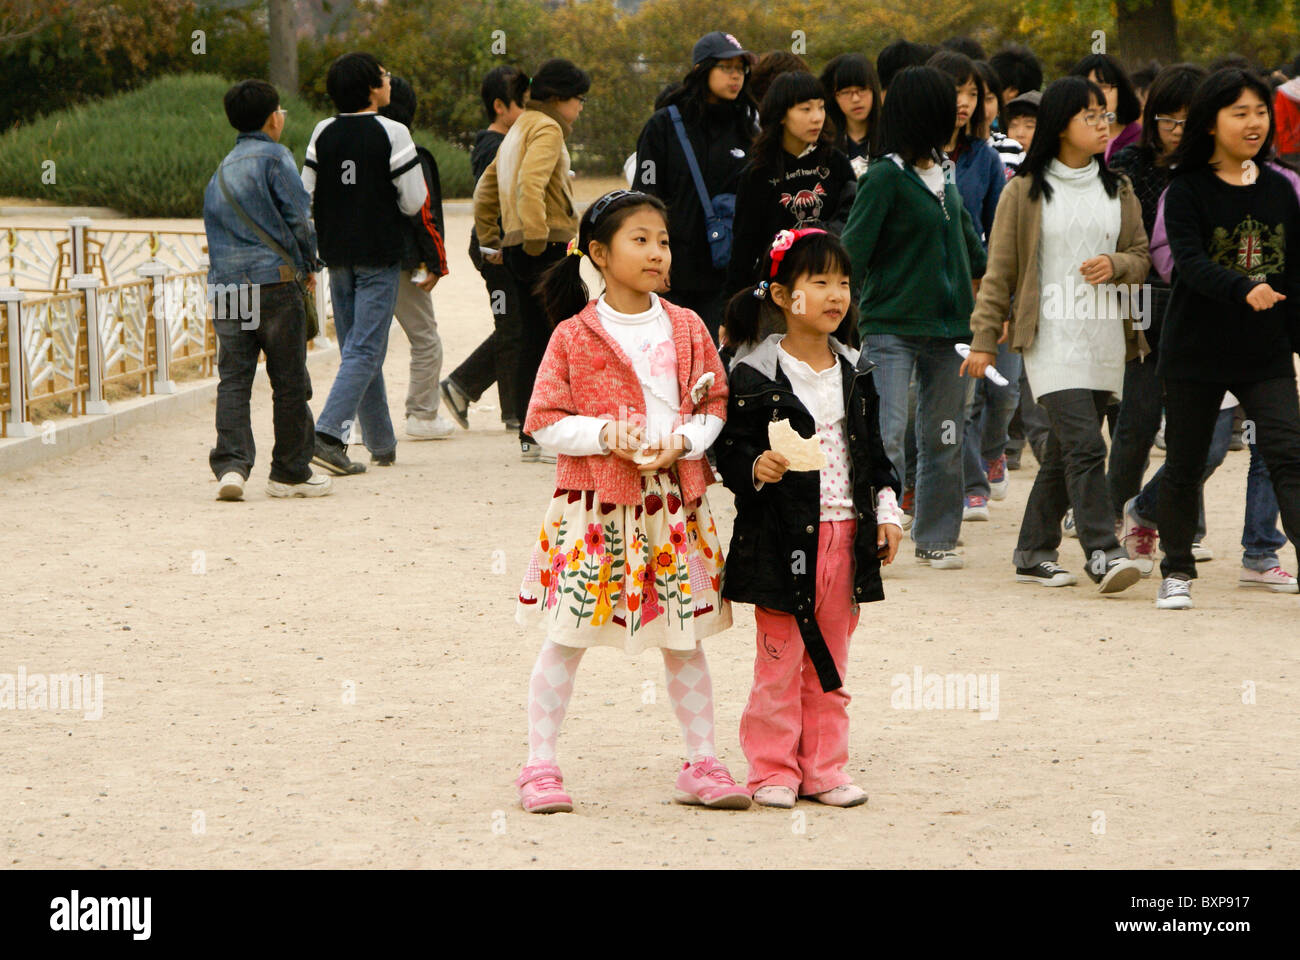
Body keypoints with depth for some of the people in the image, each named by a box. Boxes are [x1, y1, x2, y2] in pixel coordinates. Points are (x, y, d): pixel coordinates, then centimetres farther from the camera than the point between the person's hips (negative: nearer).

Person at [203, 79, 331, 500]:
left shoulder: (221, 171, 19)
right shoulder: (275, 157, -3)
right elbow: (299, 216, -7)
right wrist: (308, 265, 8)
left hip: (225, 286, 6)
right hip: (274, 278, -6)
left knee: (233, 379, 2)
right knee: (290, 382, 4)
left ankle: (230, 465, -14)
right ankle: (290, 472, 11)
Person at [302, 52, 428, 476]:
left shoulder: (323, 134, 3)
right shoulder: (392, 134, -11)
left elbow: (304, 197, 5)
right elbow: (414, 201, -11)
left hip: (337, 254, 6)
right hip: (379, 257, -5)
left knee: (357, 348, 14)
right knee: (365, 350, -7)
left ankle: (381, 442, 22)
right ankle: (328, 435, -22)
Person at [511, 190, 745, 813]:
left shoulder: (688, 329, 7)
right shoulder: (574, 337, -4)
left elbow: (715, 408, 8)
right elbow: (544, 421, -5)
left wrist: (680, 441, -11)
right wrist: (604, 435, -19)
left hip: (673, 501, 3)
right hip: (593, 504, -3)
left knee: (683, 637, 10)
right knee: (567, 638, -1)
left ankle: (702, 764, 18)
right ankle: (539, 767, 6)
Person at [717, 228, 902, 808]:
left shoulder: (855, 371, 10)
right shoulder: (756, 374, -8)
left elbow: (873, 450, 17)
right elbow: (731, 449, -7)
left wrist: (887, 511, 12)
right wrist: (757, 468, -26)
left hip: (845, 532, 5)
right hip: (782, 536, -5)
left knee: (830, 660, 10)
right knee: (780, 659, -1)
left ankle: (823, 768, 18)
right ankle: (773, 770, 8)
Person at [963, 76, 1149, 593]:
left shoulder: (1118, 191, 13)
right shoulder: (1025, 192, 0)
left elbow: (1142, 257, 16)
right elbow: (999, 271, 2)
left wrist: (1115, 265, -7)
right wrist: (984, 340, -1)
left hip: (1106, 336, 5)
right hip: (1053, 335, -5)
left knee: (1064, 452, 9)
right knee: (1084, 445, -17)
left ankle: (1034, 553, 19)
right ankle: (1103, 554, -19)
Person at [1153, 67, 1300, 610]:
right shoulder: (1187, 192, -6)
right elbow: (1190, 262, -21)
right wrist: (1244, 290, -37)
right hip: (1196, 352, -2)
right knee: (1185, 466, 8)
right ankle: (1177, 573, 23)